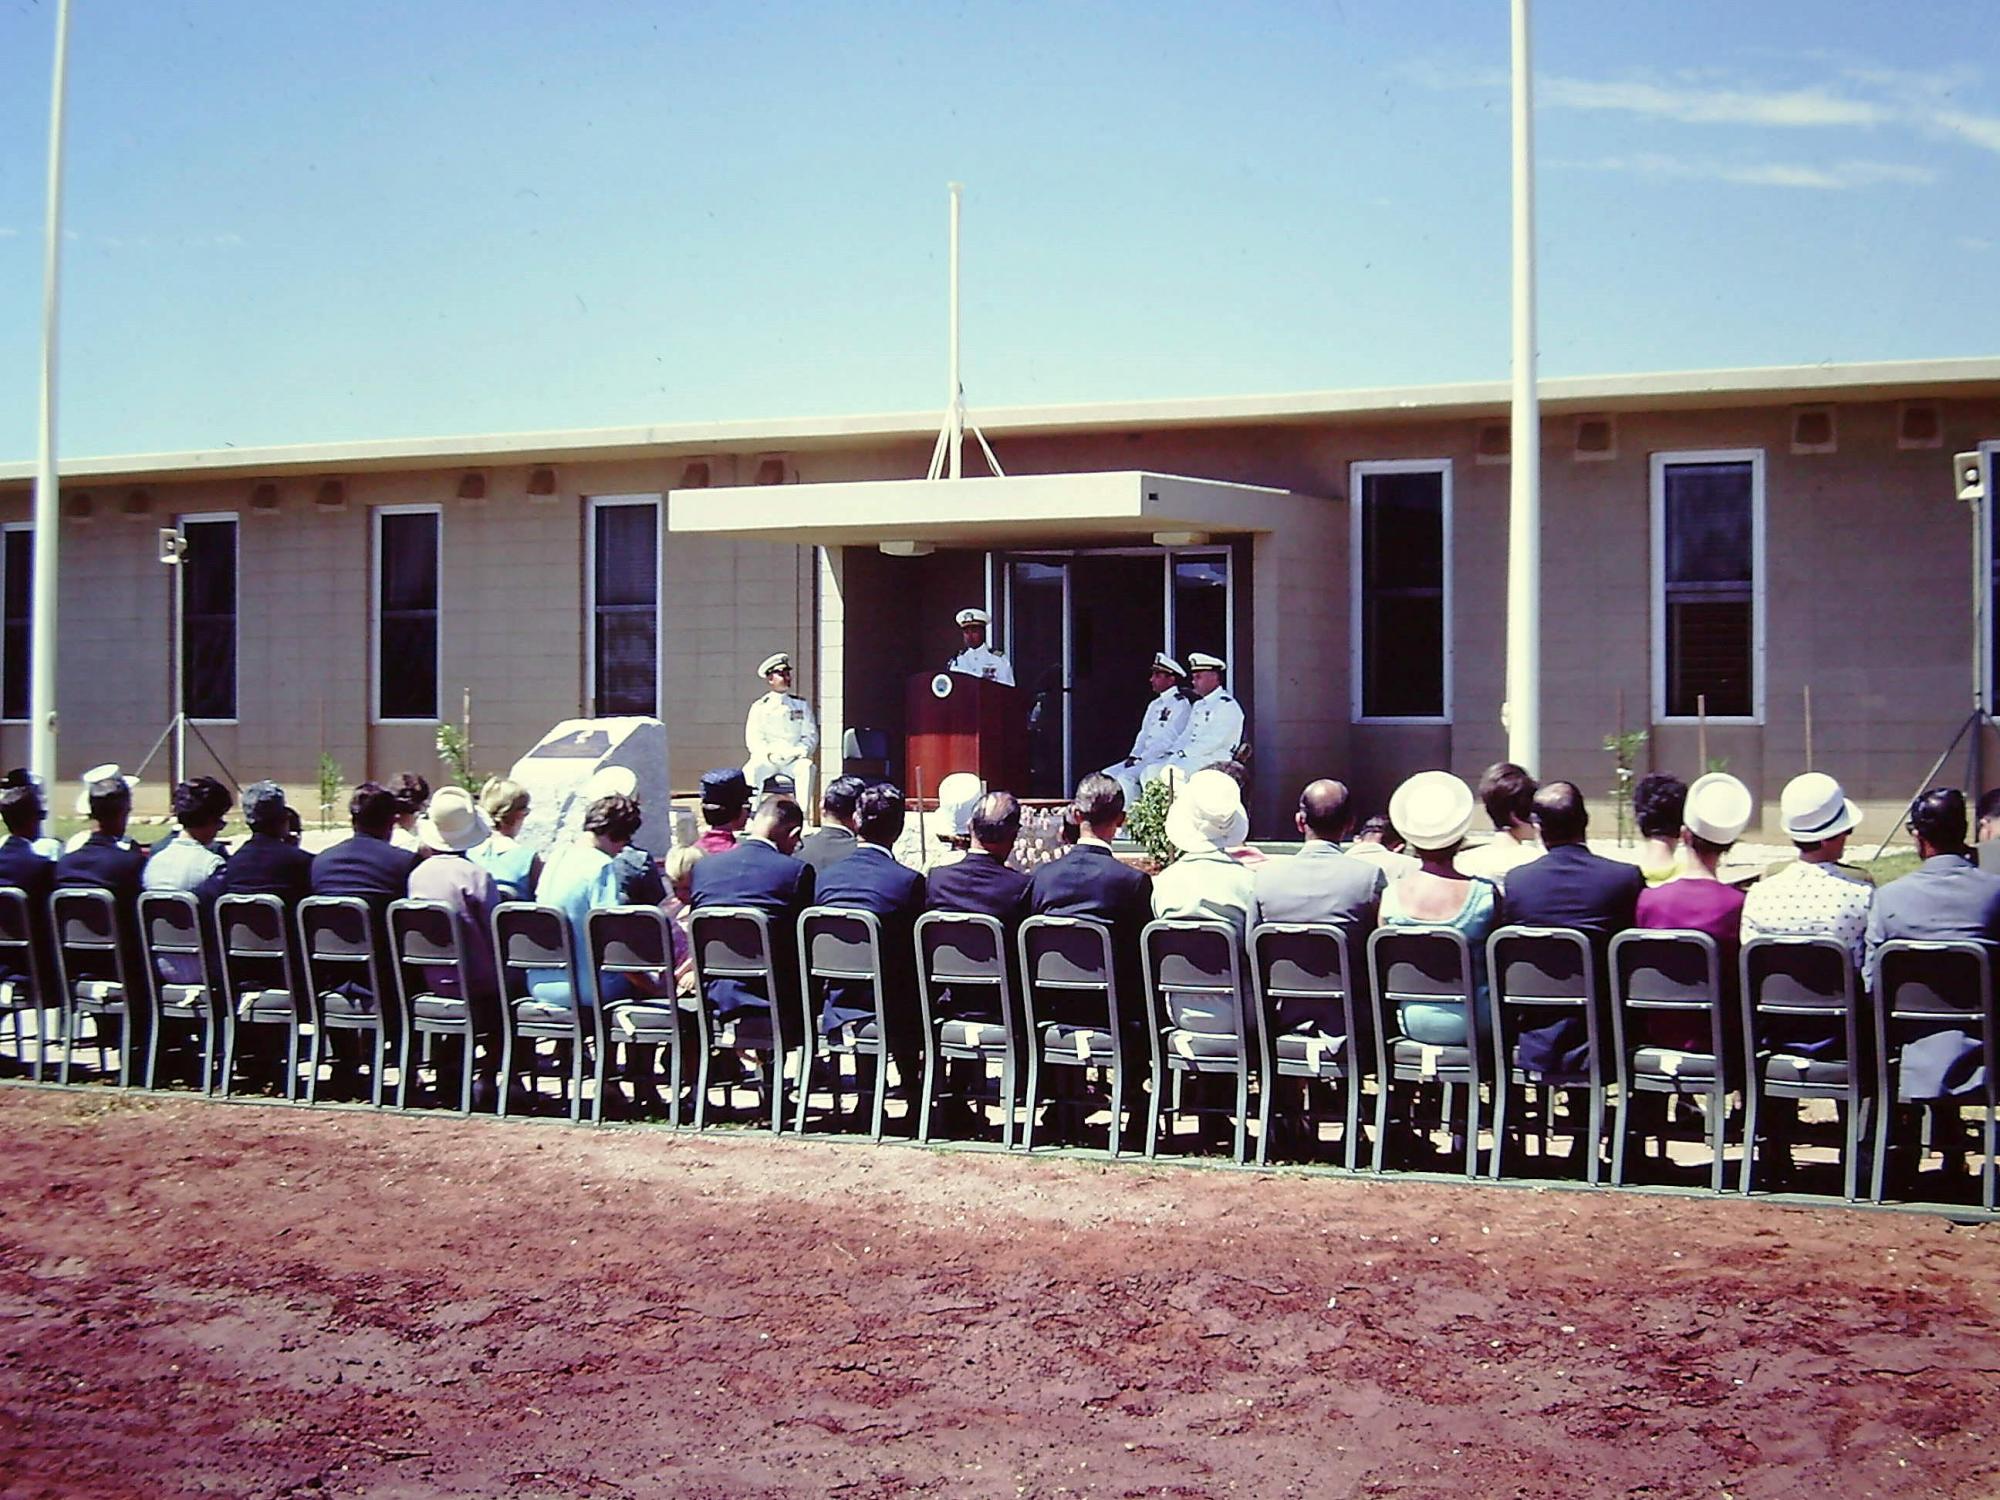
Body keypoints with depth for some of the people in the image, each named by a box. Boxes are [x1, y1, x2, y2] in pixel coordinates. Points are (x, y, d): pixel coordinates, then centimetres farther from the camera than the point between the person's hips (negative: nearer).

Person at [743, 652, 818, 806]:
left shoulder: (802, 705, 16)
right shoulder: (759, 707, 10)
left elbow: (811, 736, 10)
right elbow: (753, 740, 2)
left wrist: (799, 752, -11)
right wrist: (769, 754, -17)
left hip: (794, 759, 1)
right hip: (766, 759, -1)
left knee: (806, 767, -33)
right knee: (750, 770, -33)